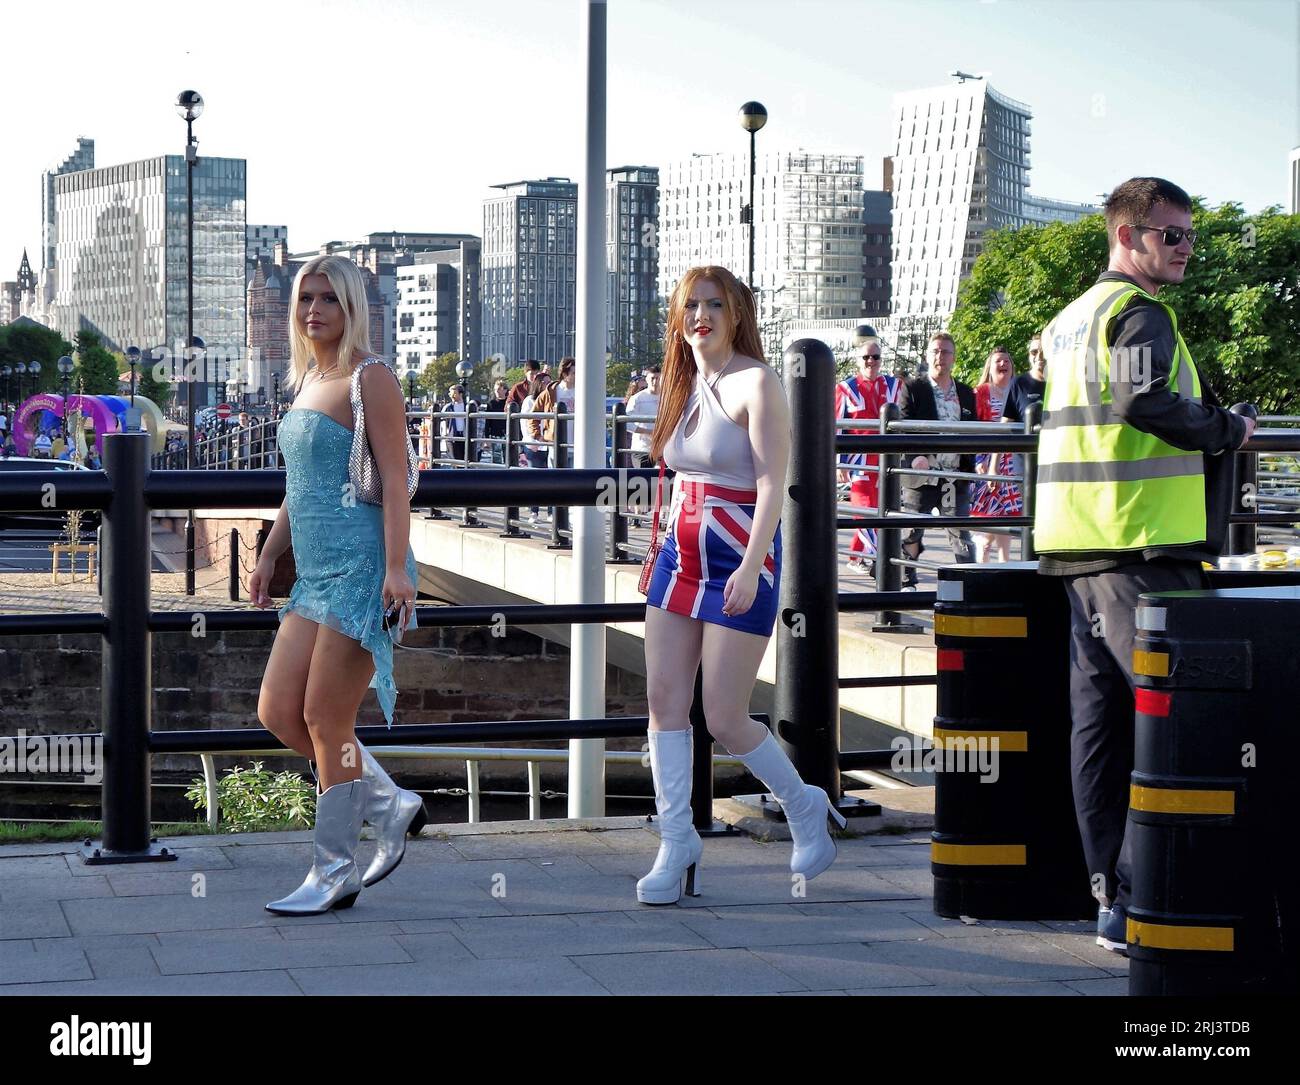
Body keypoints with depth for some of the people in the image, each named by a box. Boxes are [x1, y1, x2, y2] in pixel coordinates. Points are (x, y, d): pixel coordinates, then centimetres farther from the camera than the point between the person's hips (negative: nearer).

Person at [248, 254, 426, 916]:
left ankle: (335, 872, 6)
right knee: (277, 712, 5)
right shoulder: (309, 379, 17)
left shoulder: (371, 378, -8)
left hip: (361, 569, -9)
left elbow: (394, 481, -13)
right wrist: (268, 556, 21)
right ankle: (390, 805, 19)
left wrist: (396, 568, -21)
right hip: (317, 571, 9)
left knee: (326, 720, -5)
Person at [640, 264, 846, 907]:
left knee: (725, 721, -5)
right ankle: (676, 846, 6)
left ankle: (805, 810, 20)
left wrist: (751, 568, -26)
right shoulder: (684, 385, 12)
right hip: (680, 557, 8)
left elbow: (773, 482, -18)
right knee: (664, 701, 0)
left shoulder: (755, 384, -11)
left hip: (739, 561, -7)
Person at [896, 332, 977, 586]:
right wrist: (915, 456, -21)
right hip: (921, 477, -2)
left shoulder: (966, 393, 14)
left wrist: (970, 466, 9)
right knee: (911, 533, 4)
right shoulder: (912, 390, 2)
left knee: (961, 535, 0)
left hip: (956, 477, 2)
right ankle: (907, 582, 15)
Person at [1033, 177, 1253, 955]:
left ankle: (1110, 884, 14)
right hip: (1142, 540, -10)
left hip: (1078, 540, 10)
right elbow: (1146, 400, -26)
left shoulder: (1071, 316, 20)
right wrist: (1227, 431, -13)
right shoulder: (1139, 312, -10)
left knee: (1101, 709, 10)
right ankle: (1138, 898, -14)